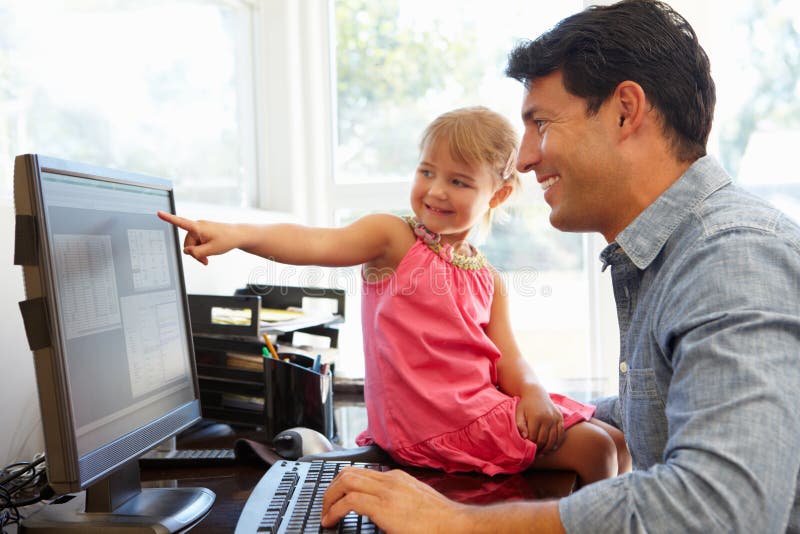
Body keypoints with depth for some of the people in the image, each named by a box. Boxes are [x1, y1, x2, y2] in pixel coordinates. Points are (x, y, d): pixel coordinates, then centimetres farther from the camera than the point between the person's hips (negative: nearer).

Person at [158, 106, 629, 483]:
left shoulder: (489, 280, 12)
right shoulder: (393, 238, -5)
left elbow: (507, 358, 6)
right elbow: (315, 245, -21)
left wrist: (532, 392, -16)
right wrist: (239, 234, -38)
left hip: (483, 405, 7)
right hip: (435, 427, -7)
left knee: (615, 443, 10)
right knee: (593, 448, -10)